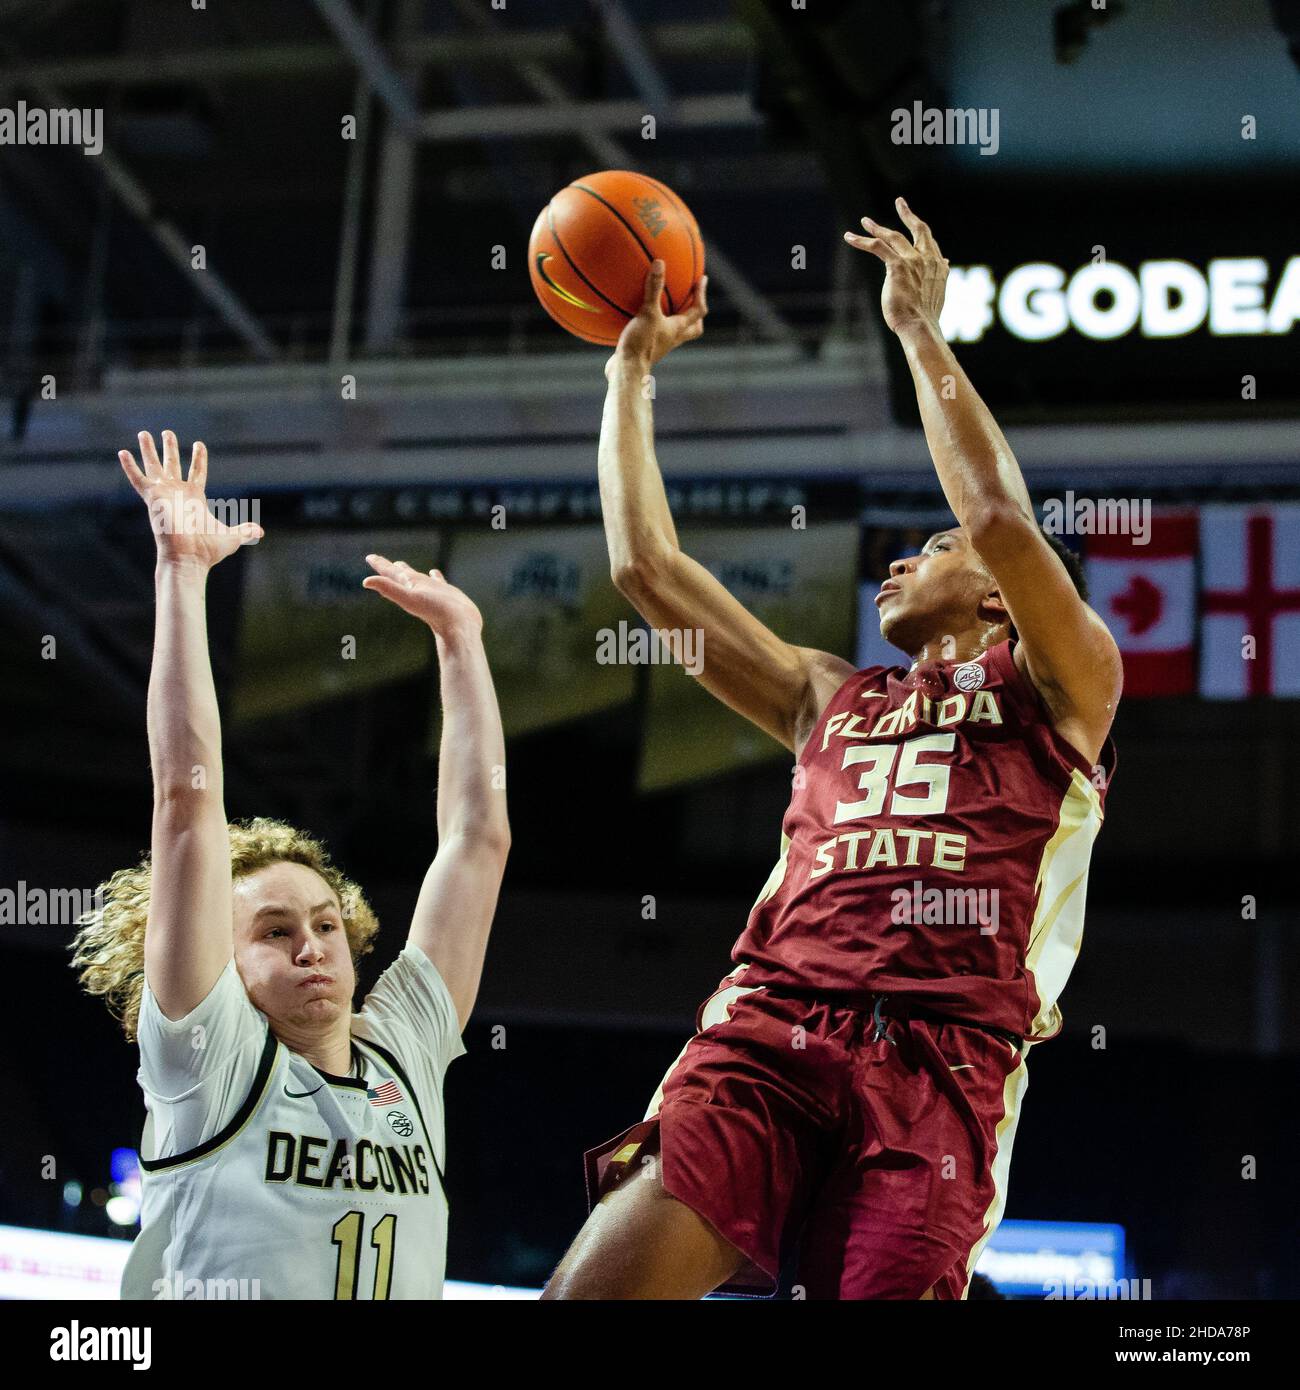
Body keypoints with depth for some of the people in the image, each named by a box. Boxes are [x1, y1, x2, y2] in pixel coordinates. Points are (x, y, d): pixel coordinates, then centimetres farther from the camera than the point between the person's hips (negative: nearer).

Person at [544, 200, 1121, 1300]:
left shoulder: (1058, 690, 17)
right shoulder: (830, 699, 31)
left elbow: (1002, 521, -2)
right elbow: (647, 565, 29)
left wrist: (920, 329, 4)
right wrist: (632, 370, 32)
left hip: (943, 1057, -3)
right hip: (768, 1028, 3)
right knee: (595, 1287, -19)